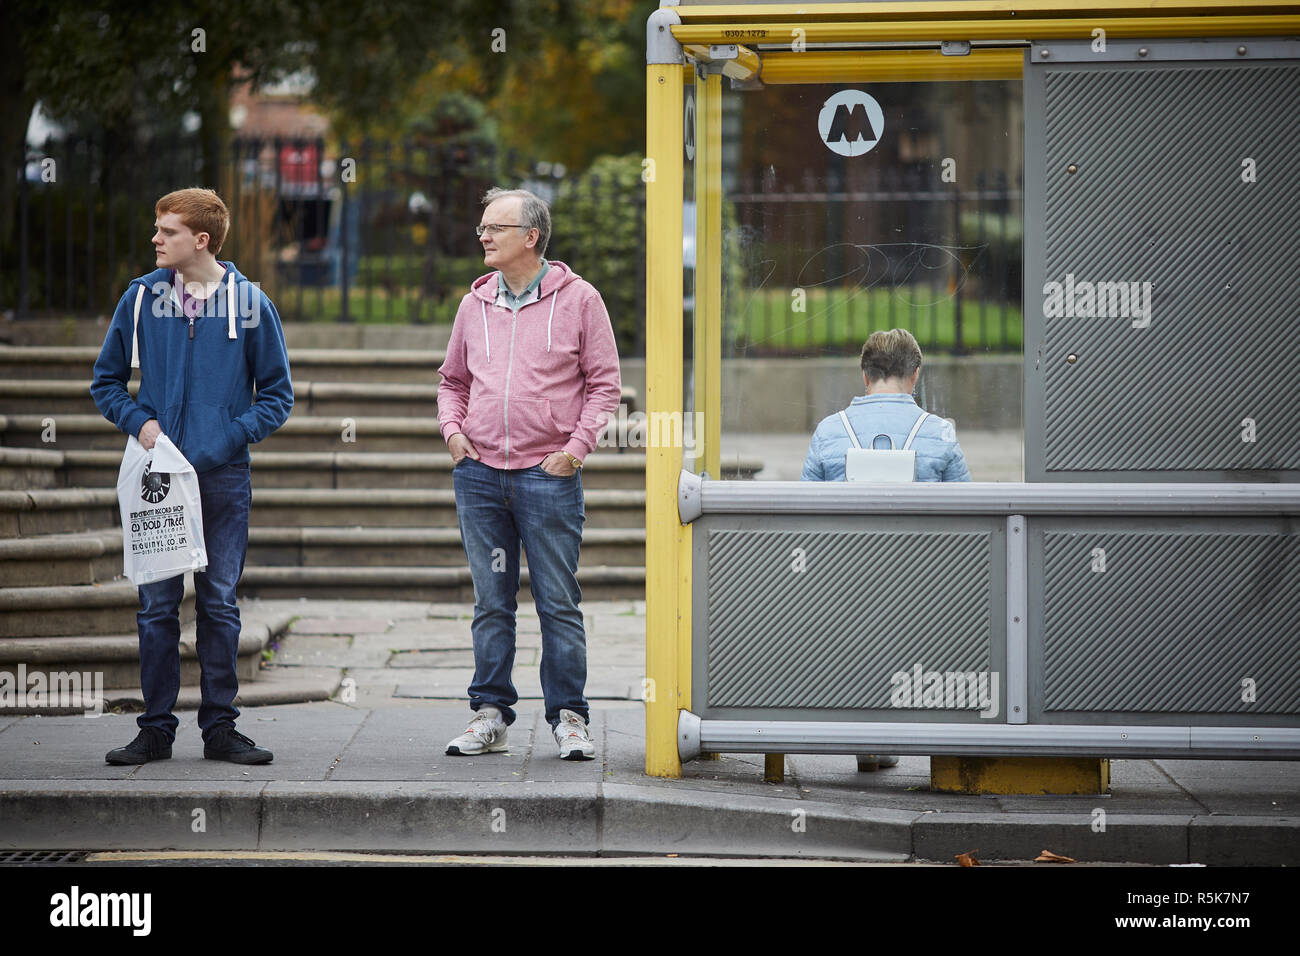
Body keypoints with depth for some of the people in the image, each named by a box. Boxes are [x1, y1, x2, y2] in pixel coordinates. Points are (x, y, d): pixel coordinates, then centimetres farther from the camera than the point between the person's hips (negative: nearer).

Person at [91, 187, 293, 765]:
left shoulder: (250, 304, 1)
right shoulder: (141, 299, 4)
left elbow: (277, 395, 6)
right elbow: (106, 381, 14)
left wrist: (231, 437, -8)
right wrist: (139, 422, -5)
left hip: (223, 478, -1)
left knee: (219, 604, 5)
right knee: (157, 605, 2)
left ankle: (220, 727, 12)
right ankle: (156, 729, 9)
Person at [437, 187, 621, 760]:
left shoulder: (578, 299, 1)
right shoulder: (475, 304, 12)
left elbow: (603, 383, 2)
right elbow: (453, 380, 22)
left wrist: (577, 445, -8)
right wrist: (452, 429, 4)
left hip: (549, 475, -4)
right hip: (479, 472, 4)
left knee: (558, 602, -1)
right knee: (491, 602, 7)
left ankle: (568, 718, 6)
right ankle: (490, 715, 13)